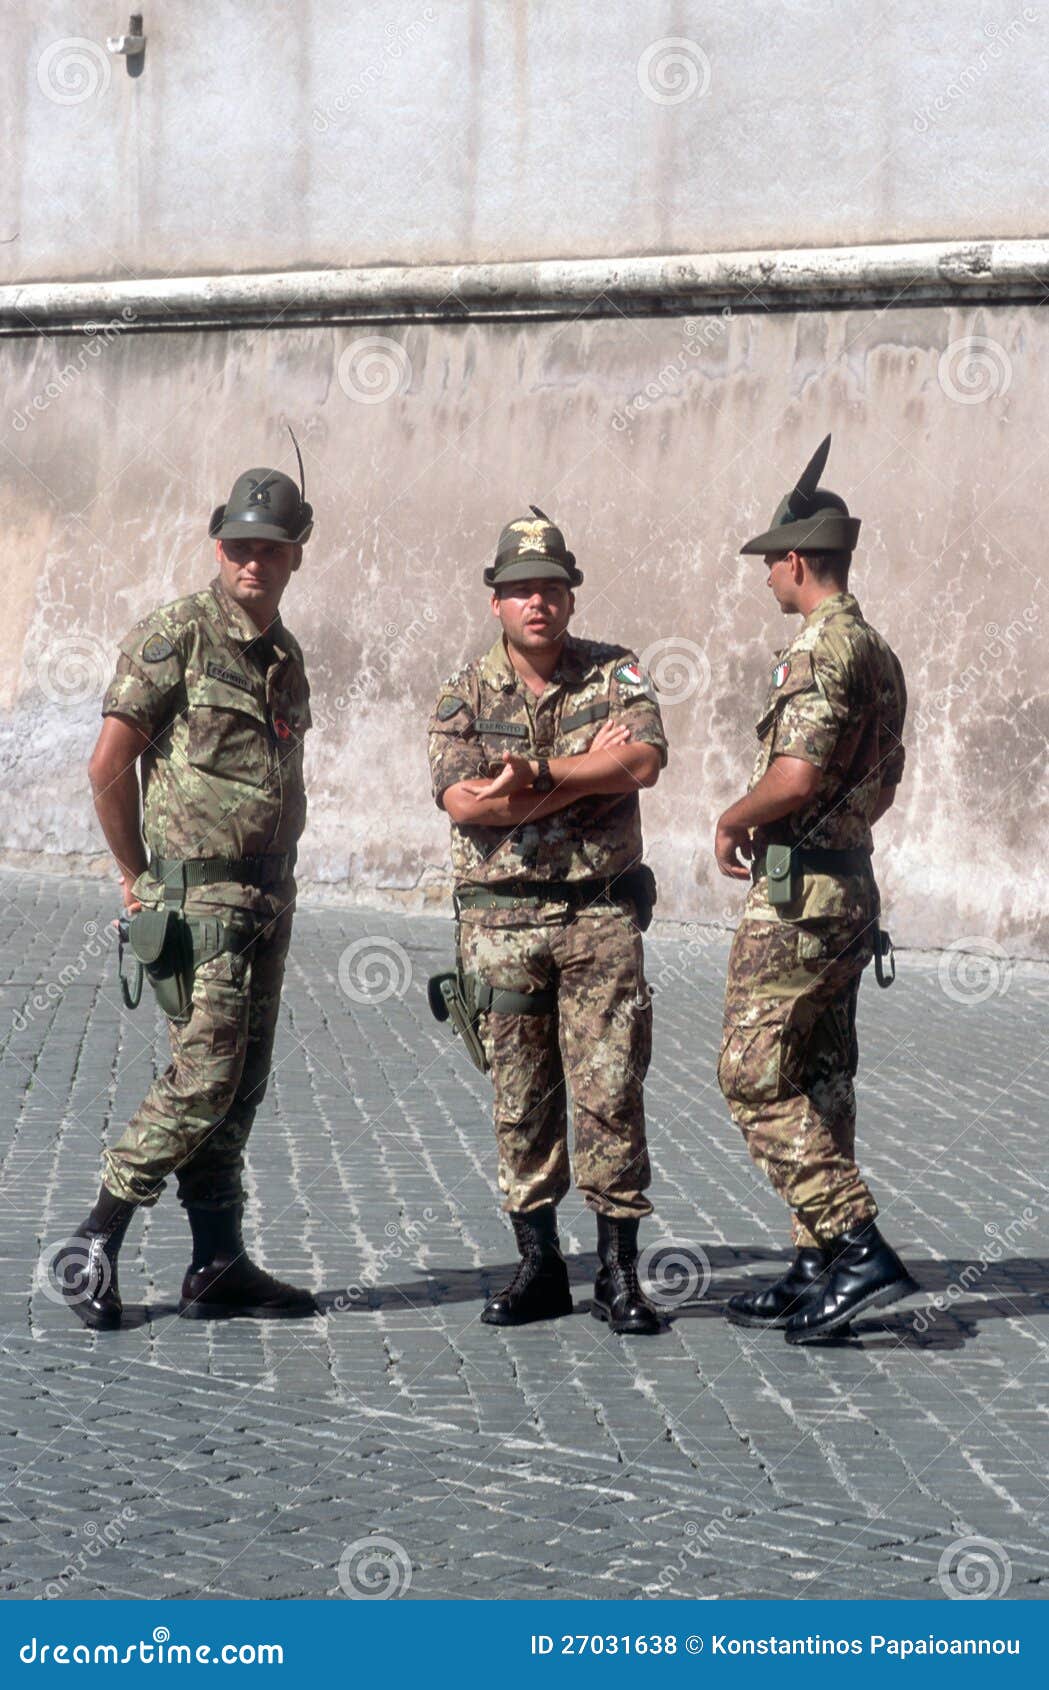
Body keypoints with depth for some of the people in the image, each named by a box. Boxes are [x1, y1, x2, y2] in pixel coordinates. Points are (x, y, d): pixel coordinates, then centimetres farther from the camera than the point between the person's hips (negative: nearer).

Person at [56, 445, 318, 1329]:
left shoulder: (286, 656, 14)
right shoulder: (174, 637, -9)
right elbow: (109, 768, -9)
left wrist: (273, 881, 14)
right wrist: (138, 878, -2)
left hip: (269, 895, 7)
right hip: (199, 896, -7)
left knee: (242, 1086, 9)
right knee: (203, 1077, -11)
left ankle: (219, 1266, 15)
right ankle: (93, 1246, -2)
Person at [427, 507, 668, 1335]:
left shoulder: (615, 673, 4)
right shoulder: (466, 692, 5)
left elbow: (642, 760, -14)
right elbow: (463, 801, -10)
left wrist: (533, 774, -13)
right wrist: (585, 778, -12)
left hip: (601, 916, -1)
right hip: (501, 917, 1)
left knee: (611, 1090, -3)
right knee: (520, 1096, 6)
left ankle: (620, 1271, 5)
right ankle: (538, 1265, 16)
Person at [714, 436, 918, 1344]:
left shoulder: (820, 648, -16)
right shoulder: (876, 649, 15)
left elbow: (796, 777, -27)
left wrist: (733, 820, -10)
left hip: (800, 892, -10)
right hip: (851, 879, 10)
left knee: (756, 1077, -7)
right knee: (819, 1079, 13)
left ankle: (859, 1248, -12)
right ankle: (820, 1268, 17)